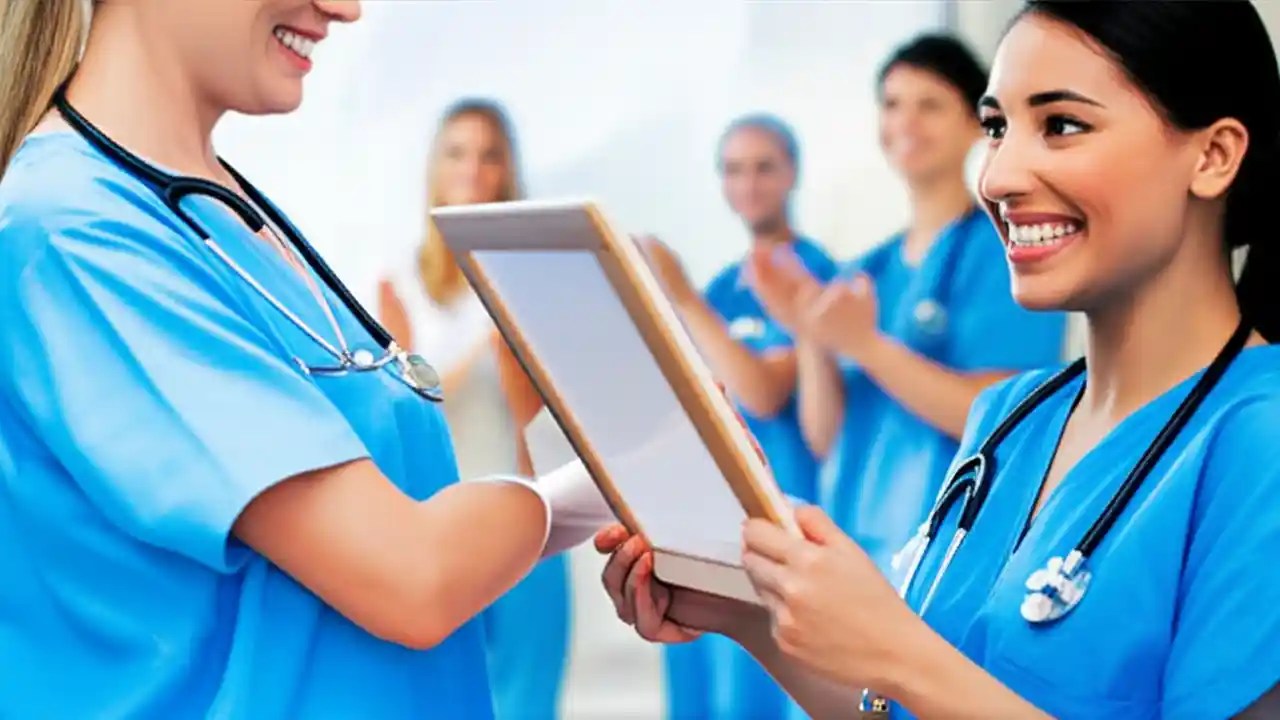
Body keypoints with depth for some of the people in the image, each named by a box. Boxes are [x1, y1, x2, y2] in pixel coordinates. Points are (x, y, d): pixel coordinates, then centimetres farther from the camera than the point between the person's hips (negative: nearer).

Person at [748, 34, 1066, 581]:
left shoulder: (1005, 248, -4)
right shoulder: (862, 276, 14)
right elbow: (827, 439, 11)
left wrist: (865, 344, -19)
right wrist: (810, 339, -6)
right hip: (854, 544, 6)